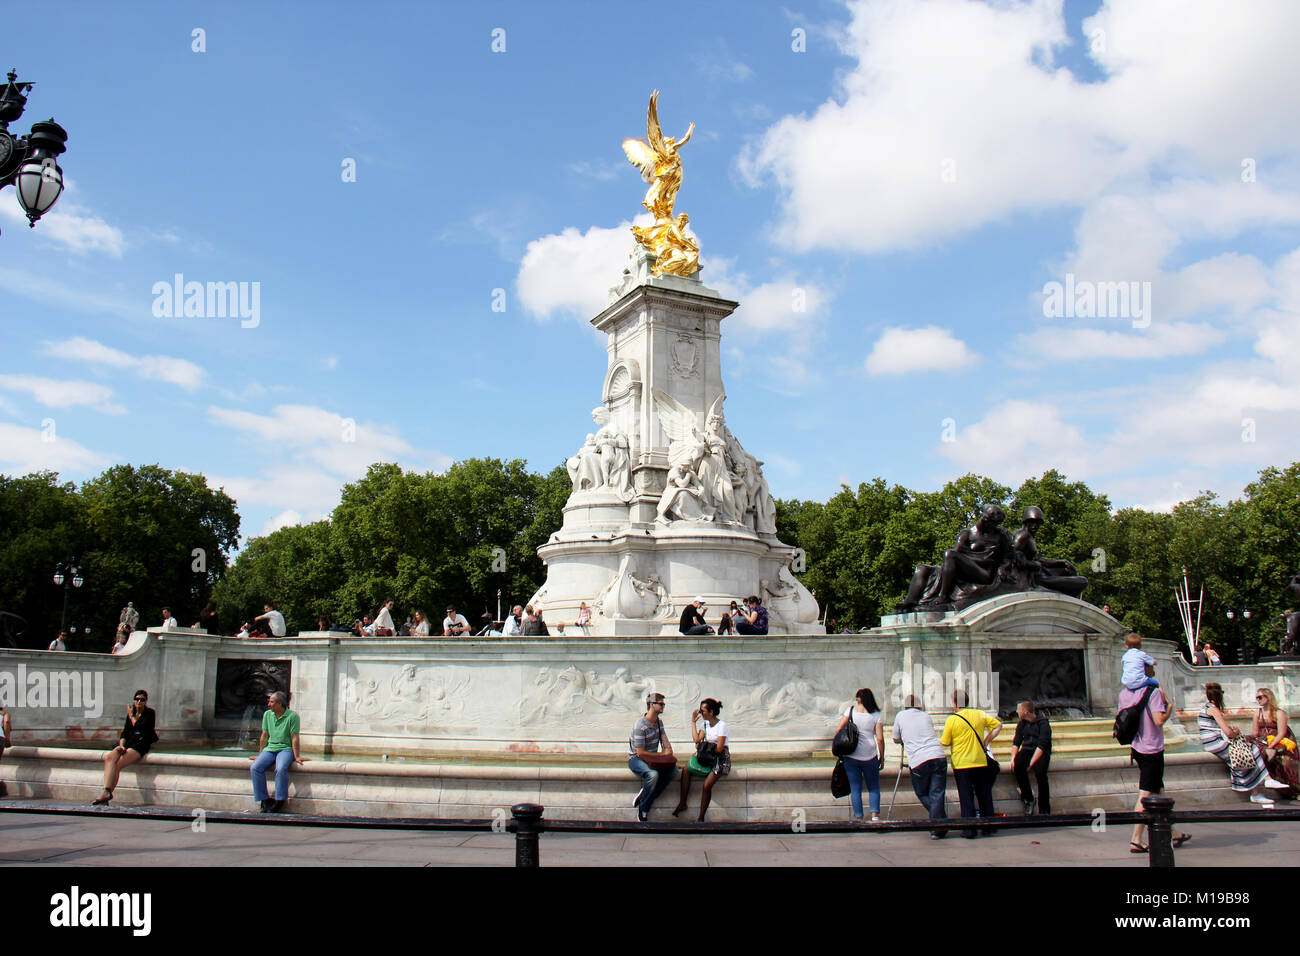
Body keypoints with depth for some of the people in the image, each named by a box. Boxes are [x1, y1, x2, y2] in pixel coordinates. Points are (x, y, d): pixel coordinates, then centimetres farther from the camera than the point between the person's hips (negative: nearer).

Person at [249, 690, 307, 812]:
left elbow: (294, 738, -6)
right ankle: (264, 800, -14)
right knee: (255, 768, -23)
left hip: (286, 748, -5)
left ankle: (279, 802, -20)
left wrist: (296, 756, -8)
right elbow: (264, 736, 17)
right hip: (270, 748, 5)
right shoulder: (267, 714, 12)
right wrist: (260, 755, 17)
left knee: (281, 769, -34)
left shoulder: (292, 716, -5)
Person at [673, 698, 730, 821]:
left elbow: (719, 749, -15)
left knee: (707, 785, -25)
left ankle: (701, 818, -16)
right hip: (708, 757, 7)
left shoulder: (722, 725, -11)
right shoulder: (705, 724, 12)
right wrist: (693, 722, 1)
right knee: (686, 769, -16)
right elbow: (697, 739, -3)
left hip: (721, 759, -7)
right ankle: (682, 803, -11)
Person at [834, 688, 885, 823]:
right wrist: (881, 757, 4)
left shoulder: (850, 710, 0)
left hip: (851, 756, 0)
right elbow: (880, 739, -6)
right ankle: (875, 815, -1)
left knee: (855, 788, 7)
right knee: (873, 787, 13)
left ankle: (858, 817, 4)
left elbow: (838, 730, -5)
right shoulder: (876, 715, 0)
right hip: (869, 756, 0)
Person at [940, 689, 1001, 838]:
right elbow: (998, 725, 10)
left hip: (961, 764, -3)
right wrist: (986, 742, 11)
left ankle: (970, 830, 2)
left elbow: (945, 743, -5)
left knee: (966, 798, 3)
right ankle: (988, 827, 20)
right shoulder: (980, 714, 2)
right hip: (981, 762, 3)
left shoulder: (951, 720, -10)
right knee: (985, 796, 14)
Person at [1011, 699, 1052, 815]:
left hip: (1042, 752, -5)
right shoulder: (1021, 723, 10)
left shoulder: (1043, 723, -8)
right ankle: (1028, 800, -12)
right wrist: (1013, 758, -9)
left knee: (1040, 772, -33)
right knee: (1017, 766, -28)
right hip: (1026, 750, 5)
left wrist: (1032, 762, -25)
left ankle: (1044, 810, -19)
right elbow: (1016, 742, 9)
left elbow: (1042, 745, -16)